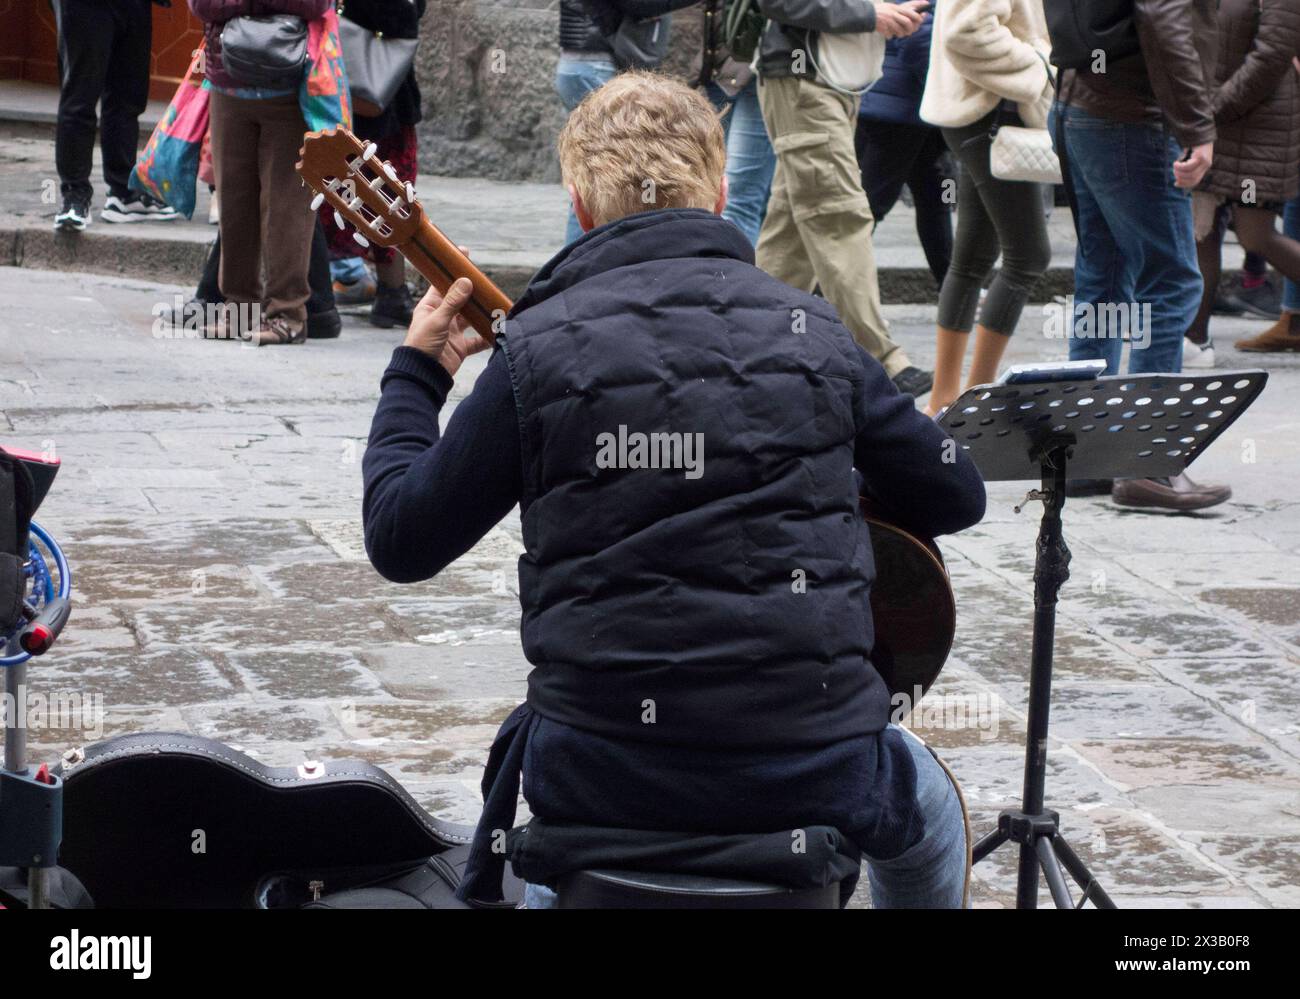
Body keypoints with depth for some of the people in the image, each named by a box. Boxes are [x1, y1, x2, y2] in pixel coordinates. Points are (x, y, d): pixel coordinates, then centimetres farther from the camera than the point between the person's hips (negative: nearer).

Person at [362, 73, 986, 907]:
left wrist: (415, 372, 17)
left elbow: (400, 542, 2)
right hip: (810, 768, 0)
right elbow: (958, 497, 10)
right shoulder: (812, 332, 0)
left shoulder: (538, 350, -5)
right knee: (927, 806, 36)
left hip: (601, 776, 0)